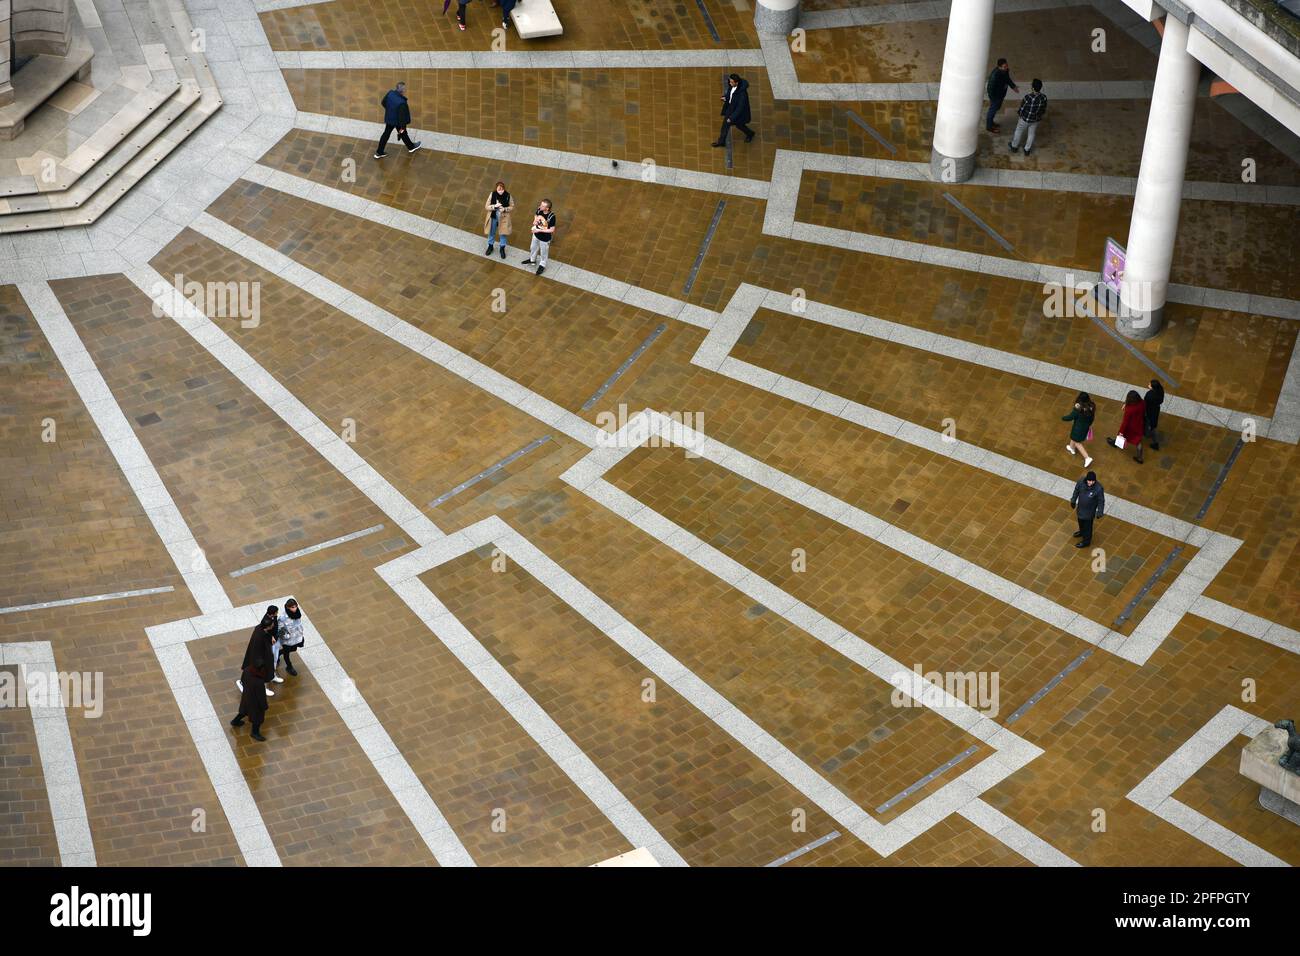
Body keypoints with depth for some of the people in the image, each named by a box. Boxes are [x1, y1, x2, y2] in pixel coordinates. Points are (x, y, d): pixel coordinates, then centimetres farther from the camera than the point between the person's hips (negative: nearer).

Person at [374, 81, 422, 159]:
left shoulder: (390, 93, -20)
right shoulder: (401, 103, -39)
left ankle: (379, 152, 30)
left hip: (389, 119, 5)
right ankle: (411, 147, 51)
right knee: (403, 133, 22)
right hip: (398, 121, -5)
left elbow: (383, 102, -1)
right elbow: (402, 115, -28)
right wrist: (402, 126, -13)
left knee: (386, 134, 20)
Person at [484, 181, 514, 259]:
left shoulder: (507, 196, -19)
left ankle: (502, 248, 39)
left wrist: (504, 209, -25)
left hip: (503, 218, -1)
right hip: (493, 217, 1)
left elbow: (512, 207, -7)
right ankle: (490, 246, 46)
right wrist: (494, 206, -30)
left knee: (503, 233, 16)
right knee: (491, 232, 21)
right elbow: (486, 206, -13)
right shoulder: (492, 195, -18)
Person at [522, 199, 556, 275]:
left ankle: (542, 265, 43)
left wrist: (539, 230, -28)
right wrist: (535, 220, -15)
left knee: (543, 252, 19)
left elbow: (552, 230, -26)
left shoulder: (551, 216, -35)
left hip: (545, 238, -6)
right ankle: (532, 259, 57)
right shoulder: (539, 210, -19)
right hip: (536, 234, 6)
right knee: (533, 247, 29)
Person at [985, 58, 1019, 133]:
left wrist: (1013, 86, 9)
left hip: (1001, 94, 8)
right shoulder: (995, 75, -40)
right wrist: (992, 100, -21)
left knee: (997, 108, 28)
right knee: (993, 109, 15)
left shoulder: (1005, 70, -15)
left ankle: (990, 122, 53)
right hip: (995, 96, -8)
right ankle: (989, 126, 39)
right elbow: (991, 88, -29)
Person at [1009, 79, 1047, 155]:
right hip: (1035, 120, 3)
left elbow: (1022, 109, -19)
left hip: (1025, 119, -3)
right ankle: (1027, 150, 41)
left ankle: (1014, 146, 44)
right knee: (1031, 134, 26)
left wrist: (1018, 112, 4)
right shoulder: (1044, 97, -20)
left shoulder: (1028, 98, -34)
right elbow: (1044, 110, -4)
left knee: (1018, 132, 24)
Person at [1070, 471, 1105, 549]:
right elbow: (1076, 490, -3)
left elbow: (1101, 501, -19)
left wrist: (1100, 512, -12)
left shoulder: (1098, 488, -35)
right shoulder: (1081, 482, -24)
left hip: (1089, 511, -5)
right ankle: (1082, 532, 61)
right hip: (1080, 507, 5)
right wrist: (1073, 501, 10)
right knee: (1081, 521, 31)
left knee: (1087, 525, 18)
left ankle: (1086, 541, 42)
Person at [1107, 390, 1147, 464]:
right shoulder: (1142, 403, -24)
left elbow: (1125, 421, -25)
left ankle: (1115, 443, 61)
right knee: (1138, 441, 22)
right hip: (1139, 425, 4)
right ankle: (1139, 458, 36)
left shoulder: (1129, 409, -39)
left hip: (1130, 427, -4)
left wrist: (1121, 431, -11)